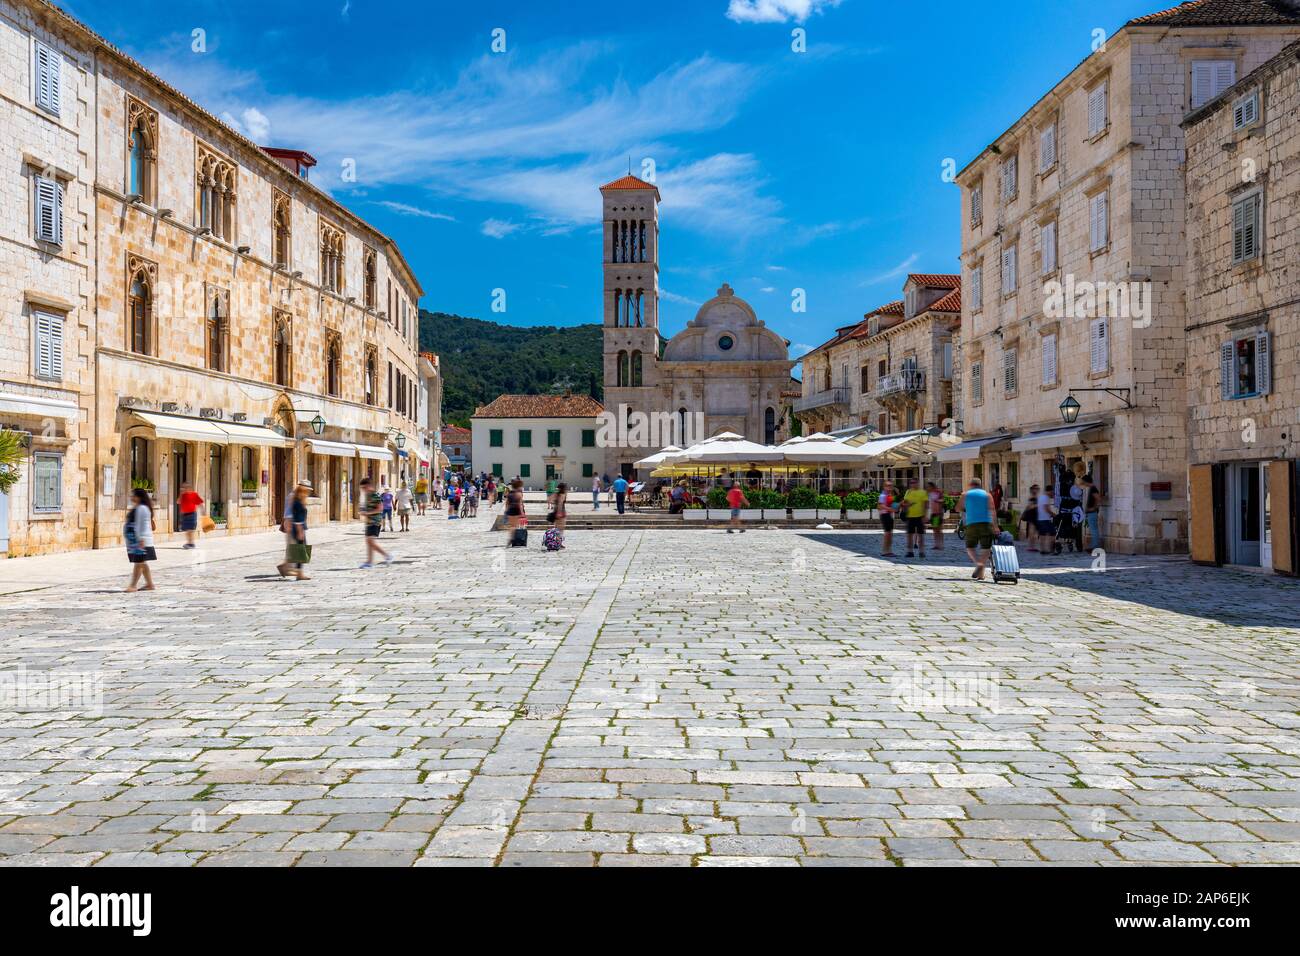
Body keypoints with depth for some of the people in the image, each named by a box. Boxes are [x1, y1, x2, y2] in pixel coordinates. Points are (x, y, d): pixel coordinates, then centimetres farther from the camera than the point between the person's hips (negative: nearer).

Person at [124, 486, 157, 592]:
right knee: (142, 563, 12)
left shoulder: (142, 508, -13)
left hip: (140, 540, -11)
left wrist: (142, 539, -24)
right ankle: (149, 584, 16)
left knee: (139, 562, -8)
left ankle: (133, 585, -9)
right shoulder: (136, 508, 19)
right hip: (134, 540, 11)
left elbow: (144, 524, -20)